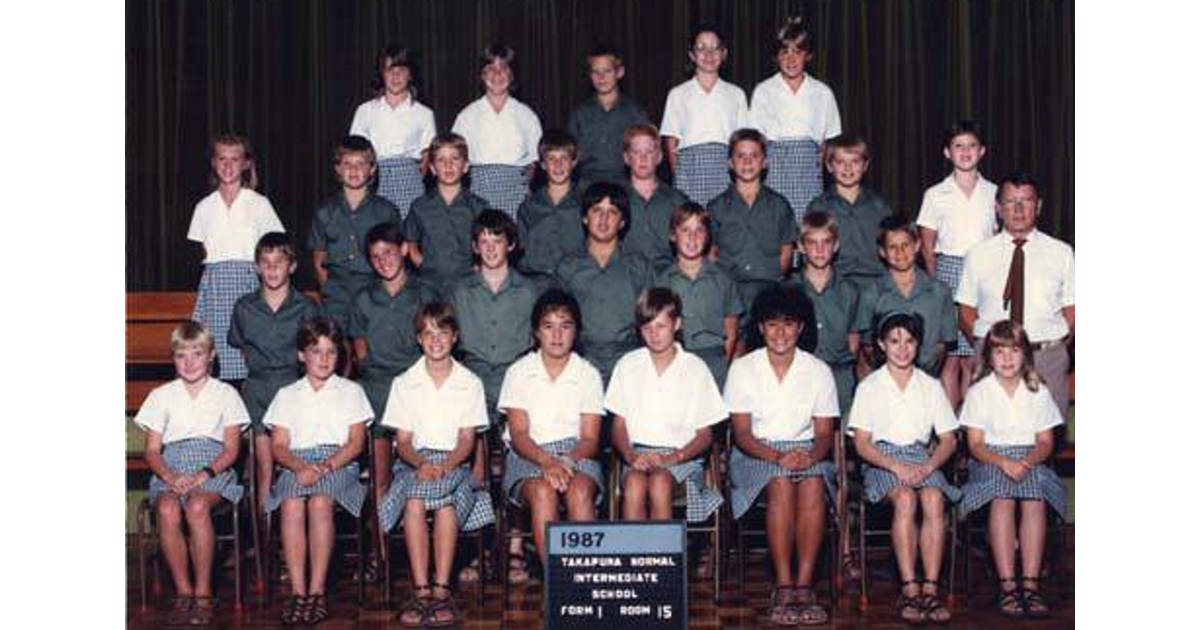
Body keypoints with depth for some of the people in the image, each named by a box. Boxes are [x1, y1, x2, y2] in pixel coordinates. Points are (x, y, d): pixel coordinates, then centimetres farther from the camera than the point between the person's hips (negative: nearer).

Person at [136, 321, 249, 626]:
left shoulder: (225, 393, 11)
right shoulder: (162, 395, 16)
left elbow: (231, 448, 4)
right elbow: (152, 450, 10)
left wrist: (203, 475, -14)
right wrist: (171, 476, -12)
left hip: (214, 467, -2)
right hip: (171, 469, 2)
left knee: (197, 506, -35)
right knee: (168, 510, -33)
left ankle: (203, 593, -24)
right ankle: (183, 592, -22)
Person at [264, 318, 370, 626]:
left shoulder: (350, 391, 15)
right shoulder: (287, 395, 20)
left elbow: (356, 442, 4)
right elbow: (278, 445, 10)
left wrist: (326, 466, -14)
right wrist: (300, 466, -12)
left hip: (339, 464, -1)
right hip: (296, 464, 2)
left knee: (320, 502, -35)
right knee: (291, 505, -33)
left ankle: (317, 591, -33)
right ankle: (298, 592, -33)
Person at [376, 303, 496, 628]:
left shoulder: (470, 383, 9)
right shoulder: (404, 383, 10)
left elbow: (467, 439, 2)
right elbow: (402, 440, 5)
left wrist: (444, 465, -18)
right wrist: (421, 463, -16)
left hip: (455, 463, -1)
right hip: (415, 462, 1)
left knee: (446, 500, -34)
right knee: (414, 500, -33)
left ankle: (441, 589, -34)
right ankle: (421, 590, -34)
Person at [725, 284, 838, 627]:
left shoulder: (819, 371, 6)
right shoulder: (742, 369, 1)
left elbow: (825, 433, 3)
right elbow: (742, 434, -5)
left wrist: (811, 455, -21)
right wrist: (778, 457, -22)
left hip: (806, 451, 2)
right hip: (756, 453, -1)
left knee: (813, 485, -32)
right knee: (781, 483, -34)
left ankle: (804, 585, -30)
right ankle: (783, 586, -31)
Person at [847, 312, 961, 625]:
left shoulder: (931, 386, 14)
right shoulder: (870, 386, 7)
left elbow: (948, 440, 10)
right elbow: (862, 444, -1)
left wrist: (929, 466, -11)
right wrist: (896, 467, -17)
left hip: (922, 457, 2)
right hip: (882, 459, -2)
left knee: (934, 499, -31)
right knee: (905, 499, -34)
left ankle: (930, 588, -34)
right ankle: (909, 590, -36)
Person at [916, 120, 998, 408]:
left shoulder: (993, 193, 8)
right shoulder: (936, 195, 4)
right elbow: (927, 246, 6)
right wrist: (936, 282, -3)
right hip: (948, 271, -1)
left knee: (974, 359, 1)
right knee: (950, 357, -2)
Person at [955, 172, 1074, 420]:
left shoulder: (1061, 253, 9)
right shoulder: (978, 255, 9)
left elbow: (1072, 312, 8)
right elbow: (966, 313, 10)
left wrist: (1055, 349, -3)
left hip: (1048, 357, 0)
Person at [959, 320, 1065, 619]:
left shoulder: (1038, 392, 12)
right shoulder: (979, 392, 5)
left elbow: (1046, 441, 7)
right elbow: (975, 443, -2)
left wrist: (1029, 460, -15)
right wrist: (1004, 462, -20)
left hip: (1029, 459, 2)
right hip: (991, 458, -1)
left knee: (1035, 500, -32)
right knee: (1002, 500, -34)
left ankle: (1030, 583, -35)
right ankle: (1007, 584, -36)